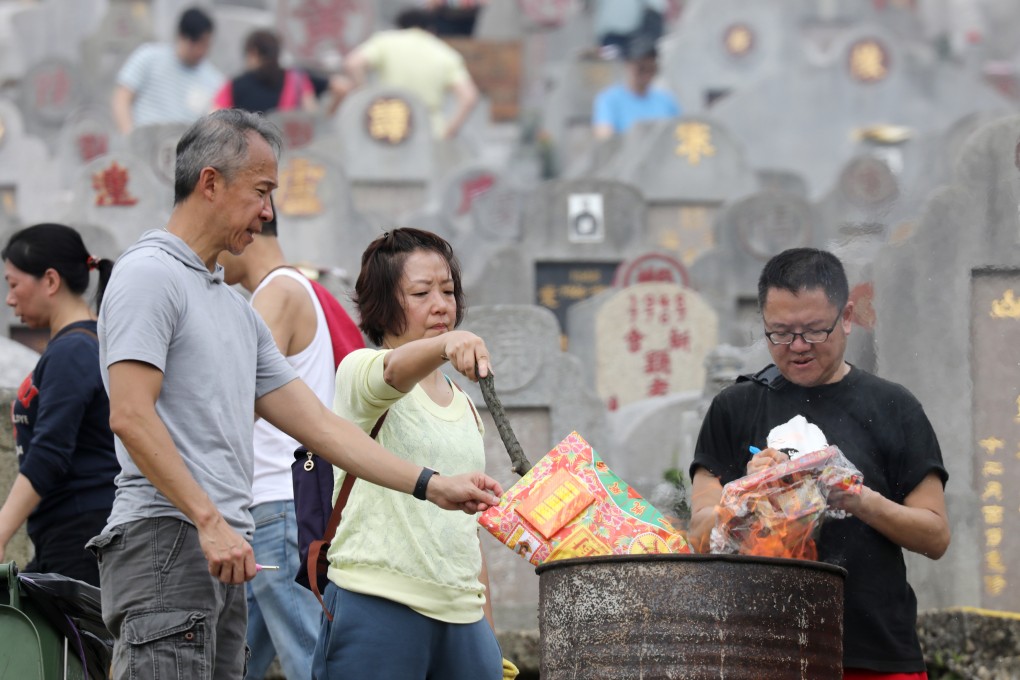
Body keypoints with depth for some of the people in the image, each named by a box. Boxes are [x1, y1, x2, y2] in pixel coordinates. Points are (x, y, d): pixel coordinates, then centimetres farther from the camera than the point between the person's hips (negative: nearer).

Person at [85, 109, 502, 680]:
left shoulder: (238, 310, 23)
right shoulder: (151, 275, -5)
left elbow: (318, 424, 23)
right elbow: (130, 417, -16)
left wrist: (432, 486, 17)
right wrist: (210, 521, -20)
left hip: (222, 553, 9)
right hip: (167, 539, -9)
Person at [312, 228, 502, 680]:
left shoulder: (464, 408, 21)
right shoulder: (359, 373, 1)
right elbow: (394, 371, -24)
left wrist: (487, 632, 19)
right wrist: (445, 345, -46)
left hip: (461, 614, 6)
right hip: (376, 606, -6)